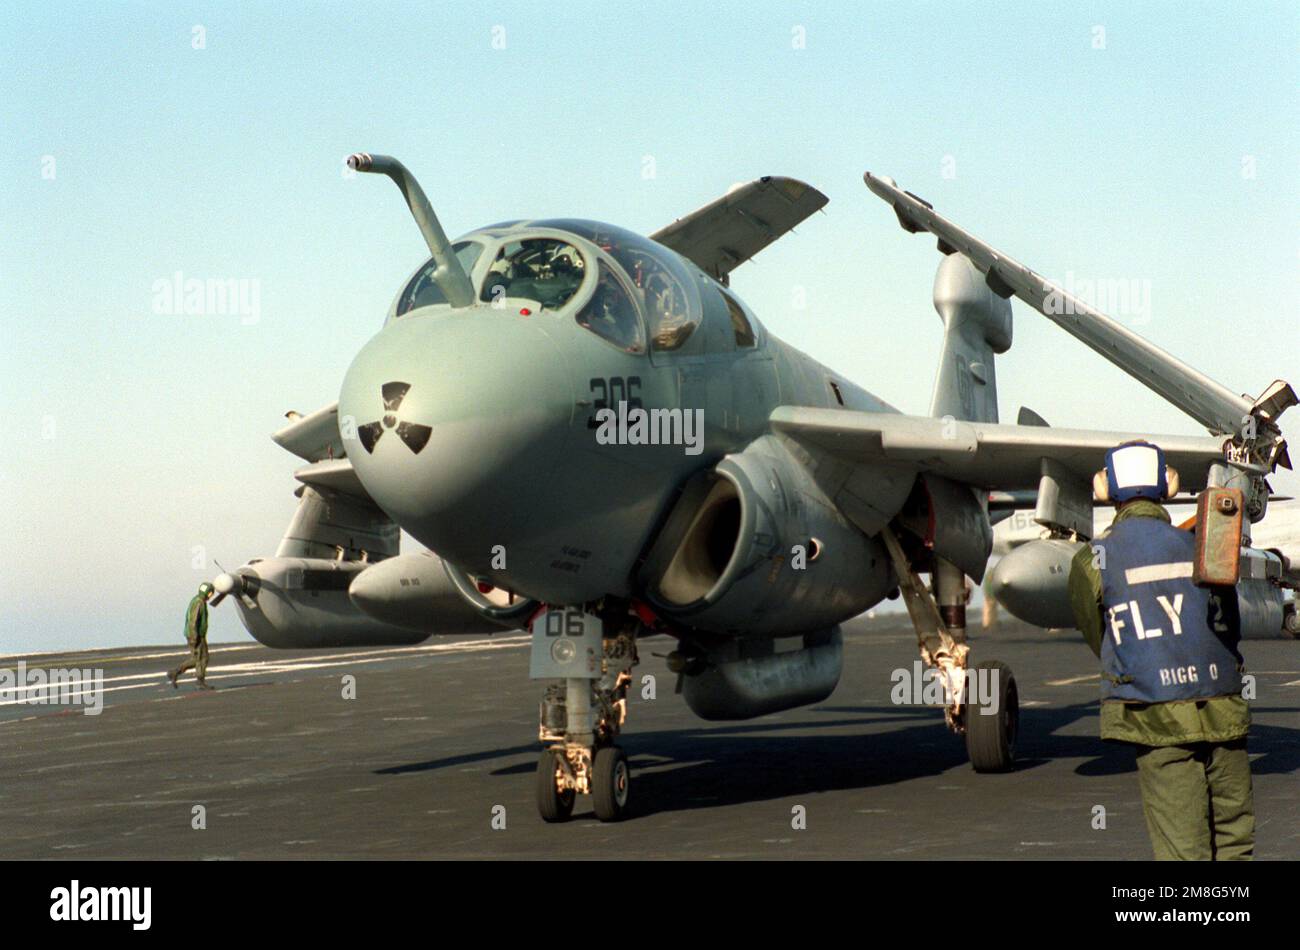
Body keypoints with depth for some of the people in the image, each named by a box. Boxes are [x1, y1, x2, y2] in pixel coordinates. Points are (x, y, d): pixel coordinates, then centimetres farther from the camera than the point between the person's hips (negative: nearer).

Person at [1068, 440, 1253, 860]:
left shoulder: (1093, 561, -2)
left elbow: (1098, 639, 8)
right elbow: (1231, 629, 13)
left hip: (1158, 720, -2)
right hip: (1225, 713, 2)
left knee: (1183, 850, 1)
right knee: (1234, 842, 13)